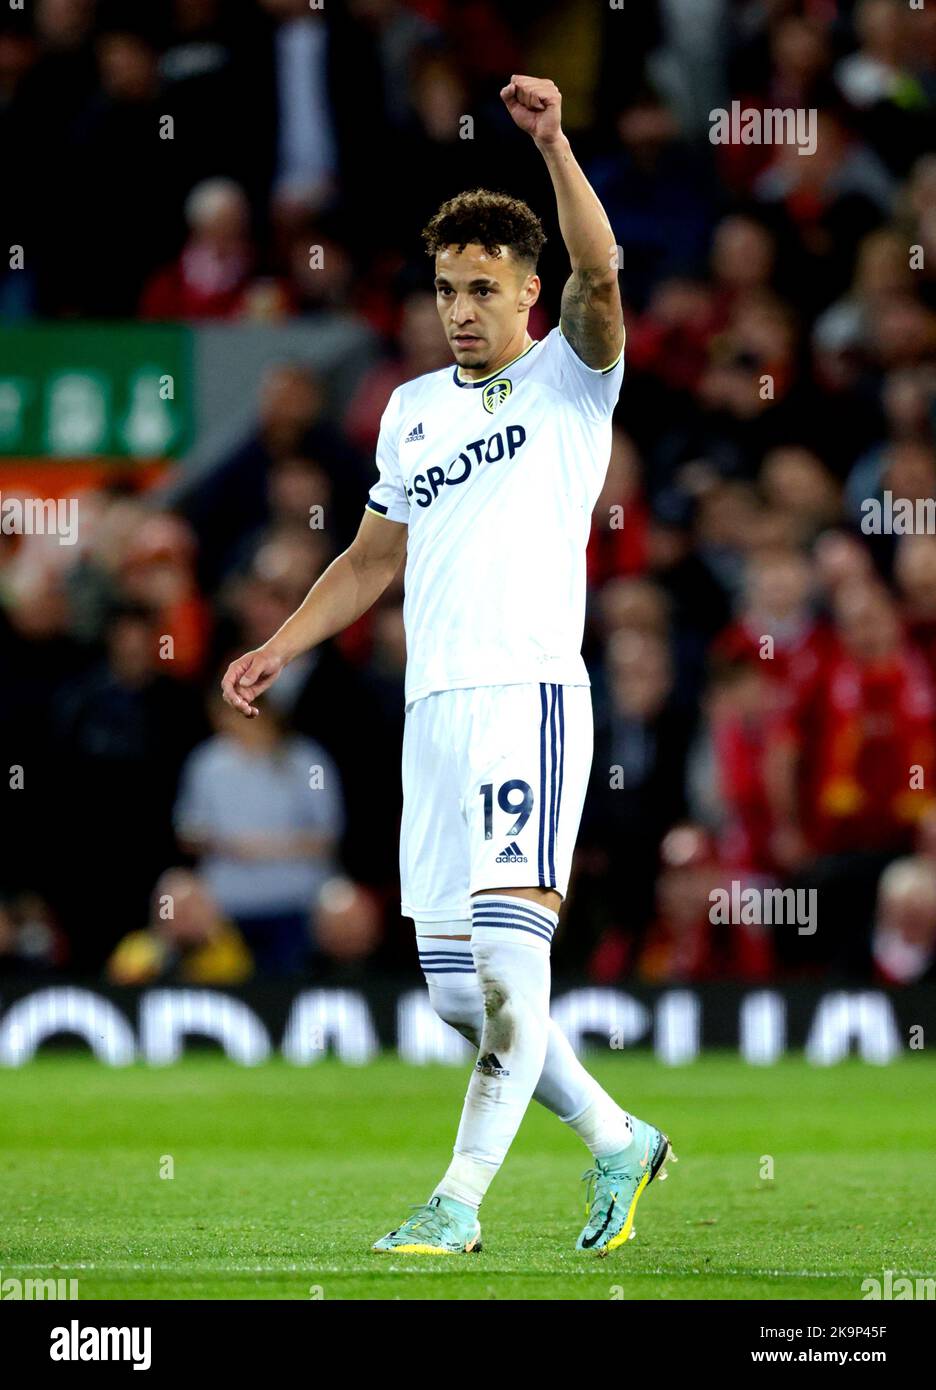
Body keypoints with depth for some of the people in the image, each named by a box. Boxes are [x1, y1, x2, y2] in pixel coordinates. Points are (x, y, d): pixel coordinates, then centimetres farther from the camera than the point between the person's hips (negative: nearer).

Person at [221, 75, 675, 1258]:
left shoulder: (569, 382, 3)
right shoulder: (412, 409, 20)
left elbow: (600, 276, -16)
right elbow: (375, 552, 28)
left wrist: (553, 144, -28)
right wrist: (278, 649, 19)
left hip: (531, 690, -7)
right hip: (433, 707, 7)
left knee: (510, 951, -18)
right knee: (455, 984, 6)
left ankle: (460, 1198, -18)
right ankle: (616, 1141, 23)